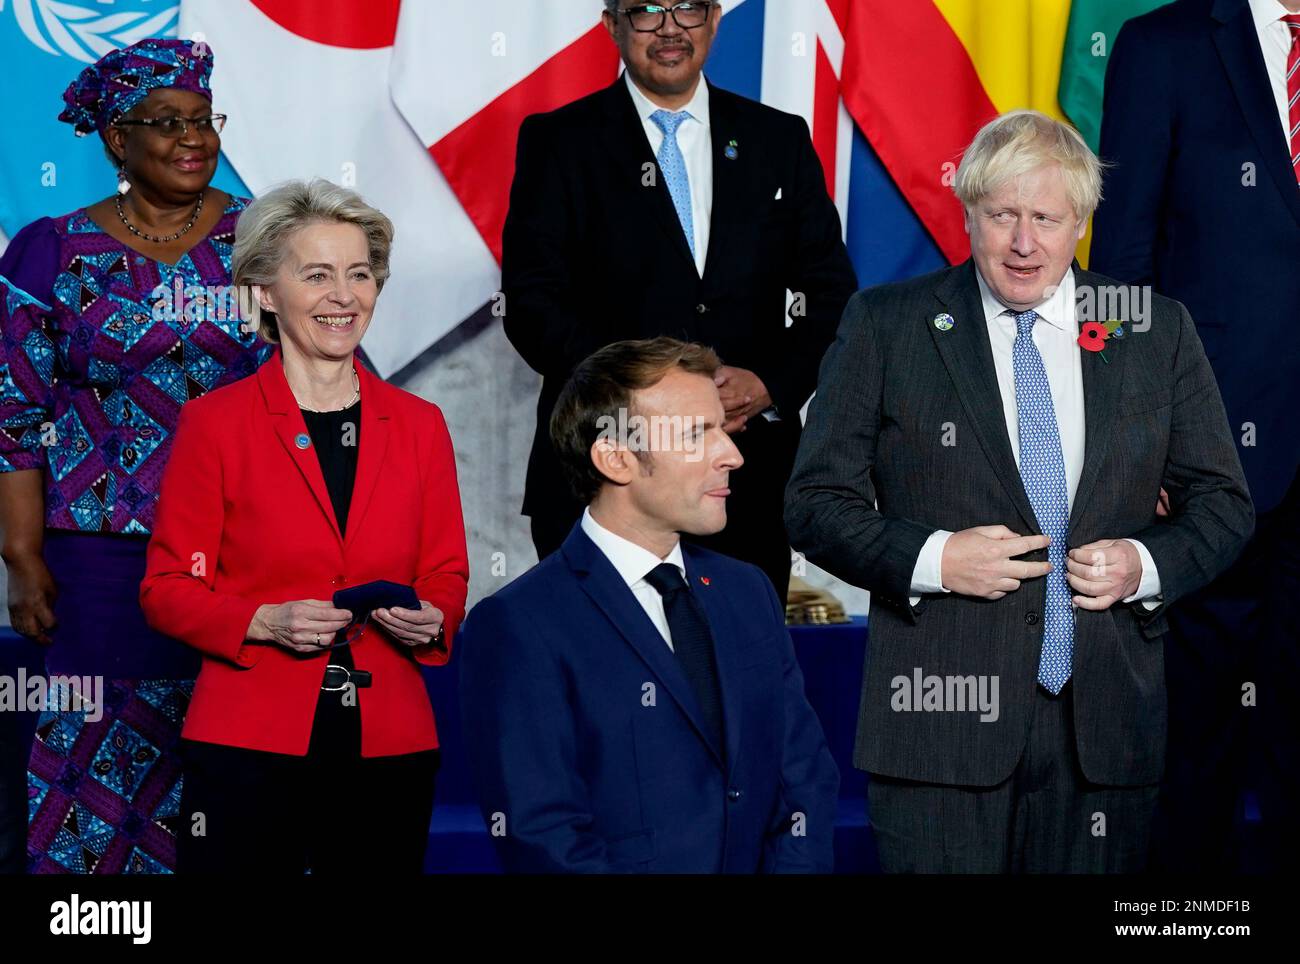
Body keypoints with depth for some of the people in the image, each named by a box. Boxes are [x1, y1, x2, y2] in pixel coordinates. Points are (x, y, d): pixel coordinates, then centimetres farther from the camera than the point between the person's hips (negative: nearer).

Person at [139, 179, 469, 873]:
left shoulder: (420, 425, 10)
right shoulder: (215, 423, 0)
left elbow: (446, 575, 14)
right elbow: (168, 589, 1)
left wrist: (430, 620, -8)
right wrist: (265, 621, -15)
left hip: (390, 744, 3)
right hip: (250, 744, -3)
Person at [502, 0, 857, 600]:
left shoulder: (781, 141, 12)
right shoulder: (558, 143, 4)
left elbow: (832, 296, 11)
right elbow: (531, 302, -4)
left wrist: (769, 385, -7)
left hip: (751, 481, 2)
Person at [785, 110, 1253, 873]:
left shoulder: (1158, 332, 9)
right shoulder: (885, 325, 4)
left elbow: (1222, 501, 14)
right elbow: (817, 502, 3)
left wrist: (1148, 564, -6)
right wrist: (930, 558, -13)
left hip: (1105, 725, 2)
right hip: (942, 723, -2)